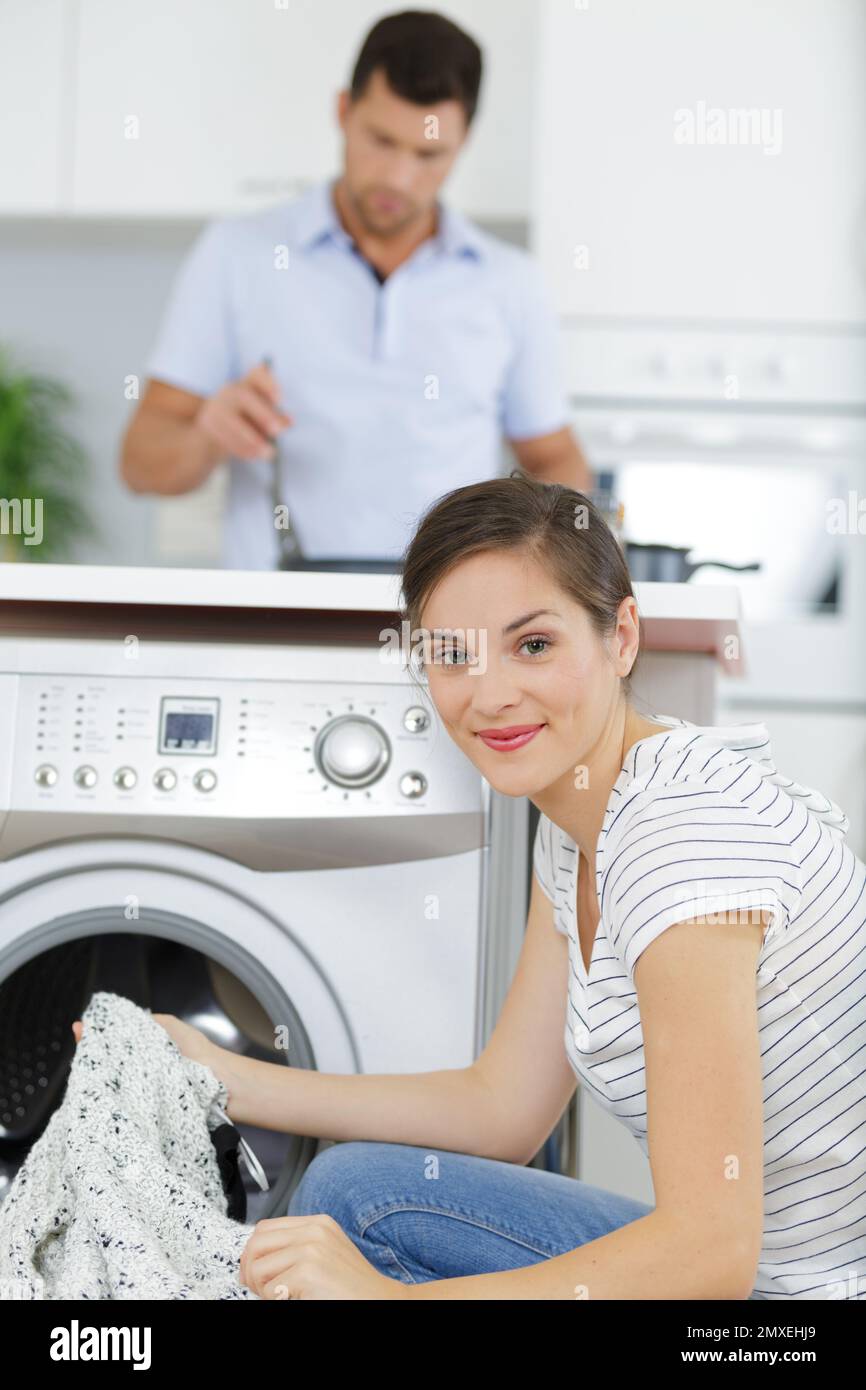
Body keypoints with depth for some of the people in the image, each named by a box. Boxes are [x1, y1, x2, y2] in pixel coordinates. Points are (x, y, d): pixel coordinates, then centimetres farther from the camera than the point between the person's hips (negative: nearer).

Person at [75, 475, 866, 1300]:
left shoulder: (687, 823, -25)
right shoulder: (570, 830, 4)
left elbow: (709, 1248, -28)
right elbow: (502, 1108, 10)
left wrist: (394, 1295, -24)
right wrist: (223, 1077, 6)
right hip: (767, 1268, 8)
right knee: (354, 1191, 3)